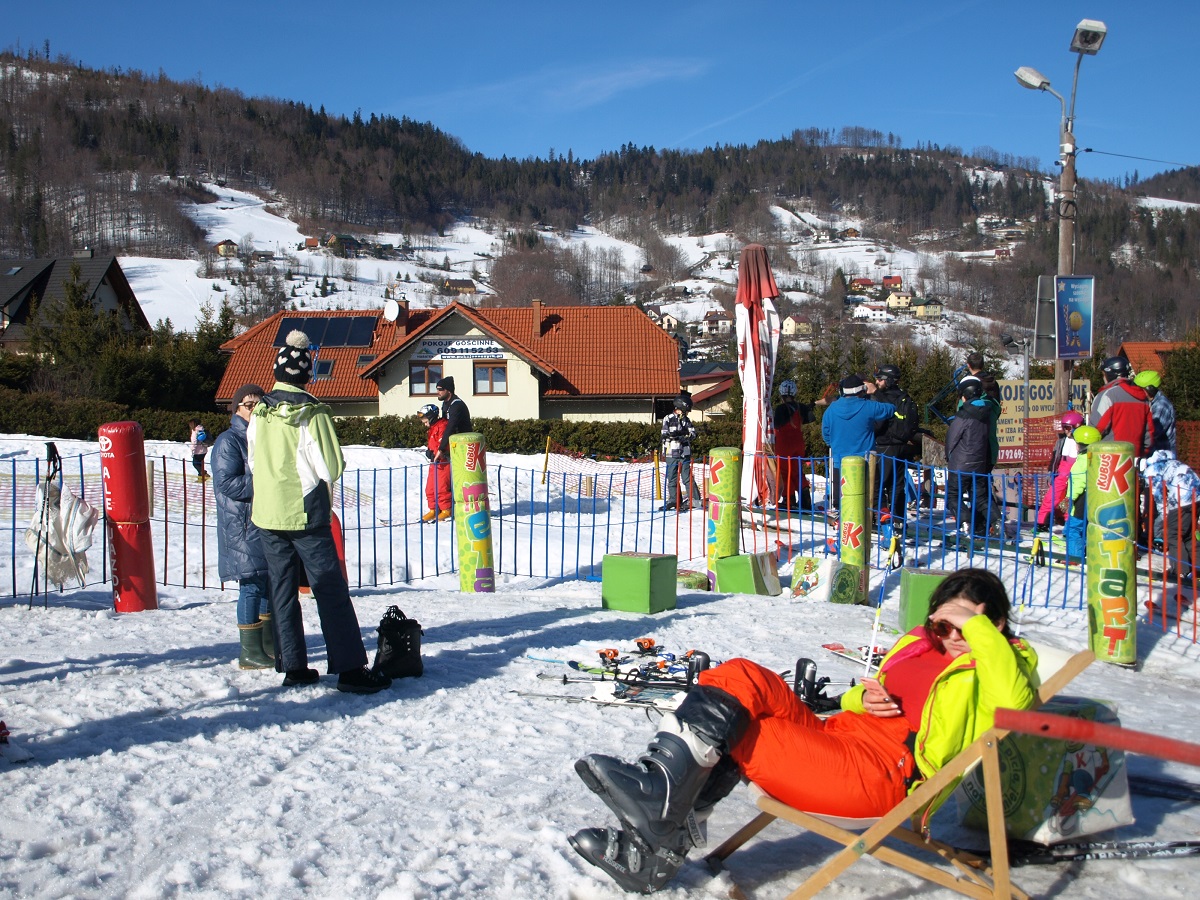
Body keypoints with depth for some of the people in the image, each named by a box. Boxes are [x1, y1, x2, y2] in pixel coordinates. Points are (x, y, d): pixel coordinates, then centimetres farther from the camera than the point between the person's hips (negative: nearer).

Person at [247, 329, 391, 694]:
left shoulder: (259, 413, 3)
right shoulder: (311, 413, -13)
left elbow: (253, 462, 11)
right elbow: (331, 466, -13)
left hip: (267, 513, 5)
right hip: (306, 513, -5)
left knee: (283, 592, 11)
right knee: (331, 591, -3)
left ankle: (293, 667, 14)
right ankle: (349, 668, -4)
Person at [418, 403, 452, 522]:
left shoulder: (442, 426, -12)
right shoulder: (432, 428, 21)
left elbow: (444, 443, -21)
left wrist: (437, 454, -28)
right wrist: (429, 451, 8)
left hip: (444, 462, -10)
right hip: (435, 462, 10)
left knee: (441, 487, -11)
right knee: (430, 487, 9)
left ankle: (447, 510, -1)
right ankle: (434, 510, 16)